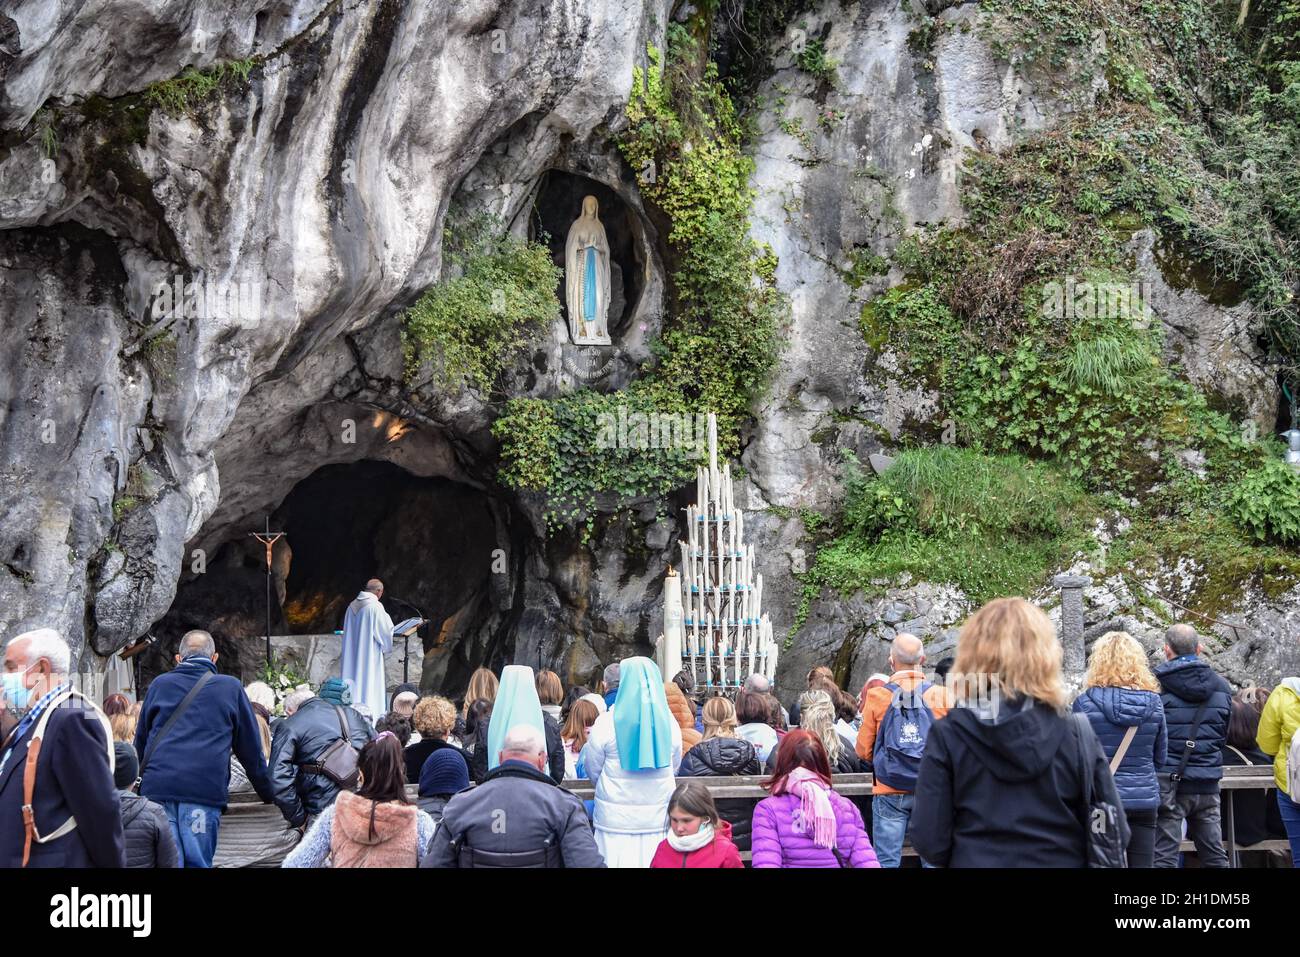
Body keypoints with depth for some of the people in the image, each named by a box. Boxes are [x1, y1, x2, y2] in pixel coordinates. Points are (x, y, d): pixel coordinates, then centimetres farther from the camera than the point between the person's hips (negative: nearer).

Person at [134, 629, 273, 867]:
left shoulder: (159, 685, 16)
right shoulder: (231, 688, 11)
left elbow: (140, 742, 21)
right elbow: (251, 749, 15)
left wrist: (140, 782, 28)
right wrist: (269, 794, 22)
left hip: (156, 788, 2)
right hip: (205, 792, -1)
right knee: (198, 863, 3)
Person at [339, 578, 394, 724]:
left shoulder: (352, 606, 6)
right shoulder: (375, 607, -14)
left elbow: (347, 632, 14)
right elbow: (385, 631, -10)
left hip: (352, 655, 7)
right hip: (370, 656, -7)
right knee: (369, 683, -3)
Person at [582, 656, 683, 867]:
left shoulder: (606, 723, -9)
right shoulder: (669, 723, 1)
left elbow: (592, 770, 1)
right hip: (658, 819, 3)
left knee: (620, 861, 3)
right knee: (655, 861, 6)